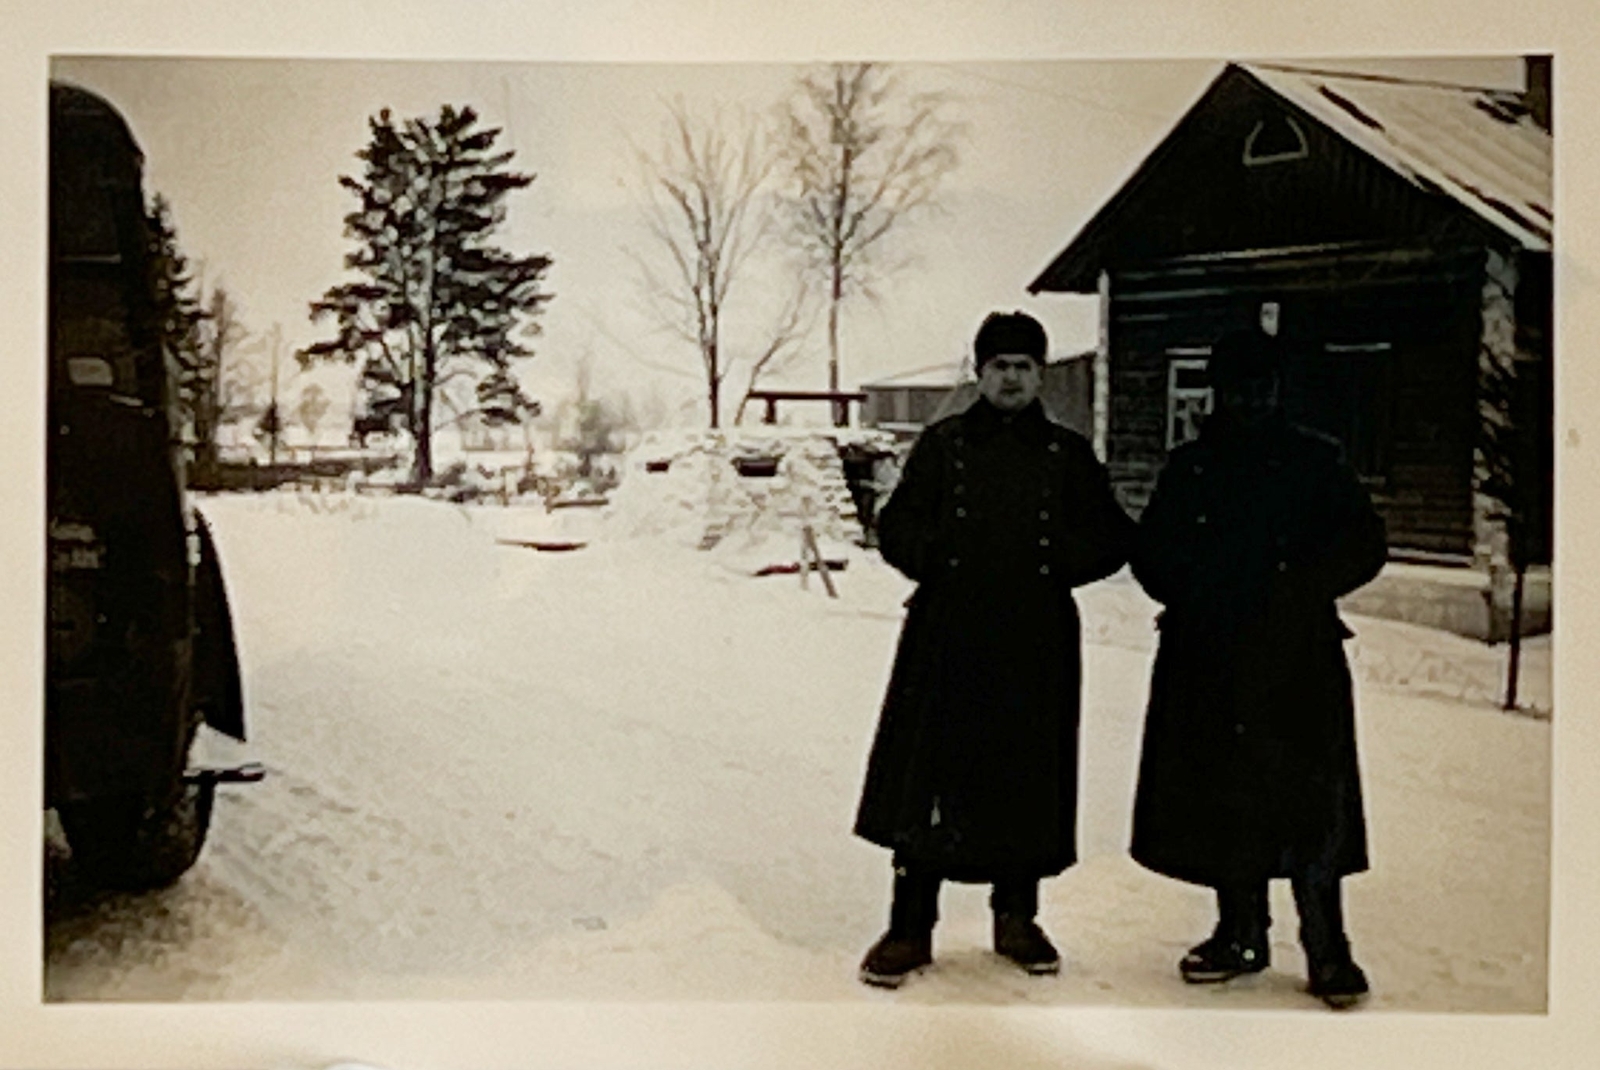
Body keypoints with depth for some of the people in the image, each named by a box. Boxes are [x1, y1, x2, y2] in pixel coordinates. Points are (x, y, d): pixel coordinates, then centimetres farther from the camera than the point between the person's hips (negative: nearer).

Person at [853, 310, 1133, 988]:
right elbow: (896, 527, 9)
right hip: (946, 636, -1)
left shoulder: (1068, 456, 11)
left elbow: (1112, 540, 12)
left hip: (1036, 644, 1)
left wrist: (1054, 564, -5)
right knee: (927, 777, -3)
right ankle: (911, 927, 7)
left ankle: (1016, 918, 23)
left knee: (1028, 777, 6)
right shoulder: (943, 445, 8)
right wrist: (940, 561, -8)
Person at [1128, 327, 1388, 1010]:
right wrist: (1191, 594, -4)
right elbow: (1150, 551, 13)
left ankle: (1326, 947, 5)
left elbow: (1364, 545, 3)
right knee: (1220, 797, 7)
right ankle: (1241, 933, 22)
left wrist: (1303, 587, -11)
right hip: (1206, 661, 3)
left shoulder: (1316, 462, 5)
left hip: (1299, 659, -3)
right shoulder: (1189, 468, 12)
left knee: (1309, 799, -6)